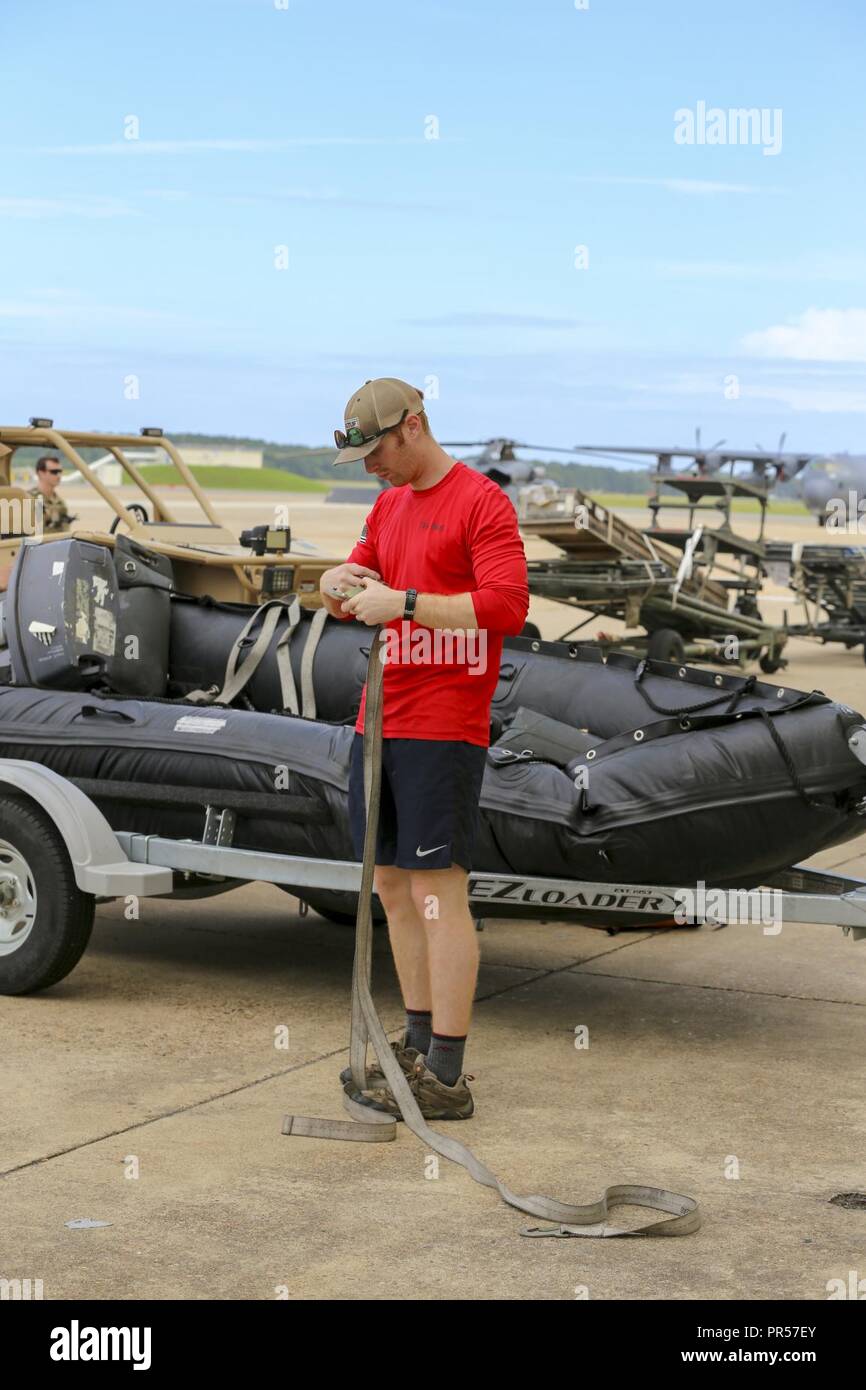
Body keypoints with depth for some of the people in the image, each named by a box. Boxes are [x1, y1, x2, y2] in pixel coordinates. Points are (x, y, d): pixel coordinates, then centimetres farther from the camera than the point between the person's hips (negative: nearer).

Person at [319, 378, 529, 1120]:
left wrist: (404, 601, -19)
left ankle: (446, 1078, -5)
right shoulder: (388, 506, 18)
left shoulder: (482, 502, -8)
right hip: (380, 723, 9)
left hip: (442, 731, -9)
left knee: (438, 893, -8)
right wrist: (341, 582, -1)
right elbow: (351, 595, 23)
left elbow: (508, 605, -19)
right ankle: (420, 1043, 22)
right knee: (392, 887, 12)